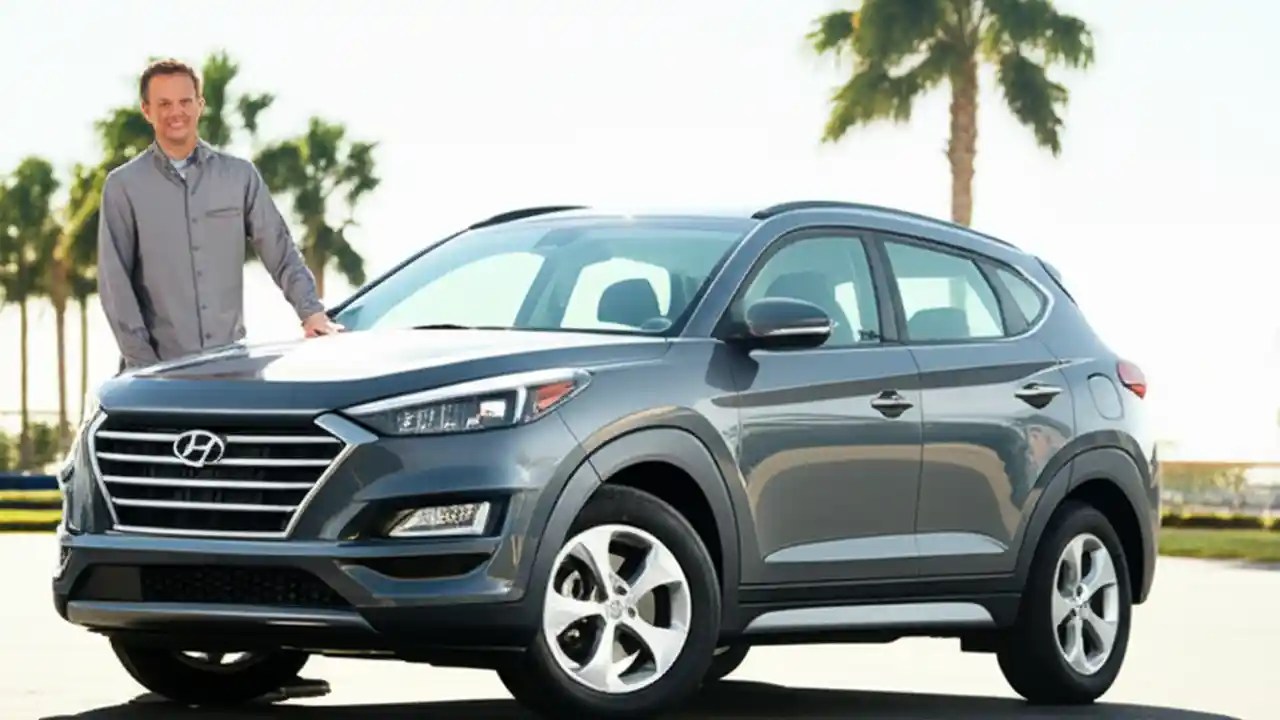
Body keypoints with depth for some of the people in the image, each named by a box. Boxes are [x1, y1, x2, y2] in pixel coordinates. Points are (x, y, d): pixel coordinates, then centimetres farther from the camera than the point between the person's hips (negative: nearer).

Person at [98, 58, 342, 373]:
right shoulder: (124, 186, 2)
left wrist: (311, 311, -5)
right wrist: (142, 362, -10)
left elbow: (282, 254, 11)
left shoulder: (240, 175, 9)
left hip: (232, 359, 2)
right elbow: (115, 282, -2)